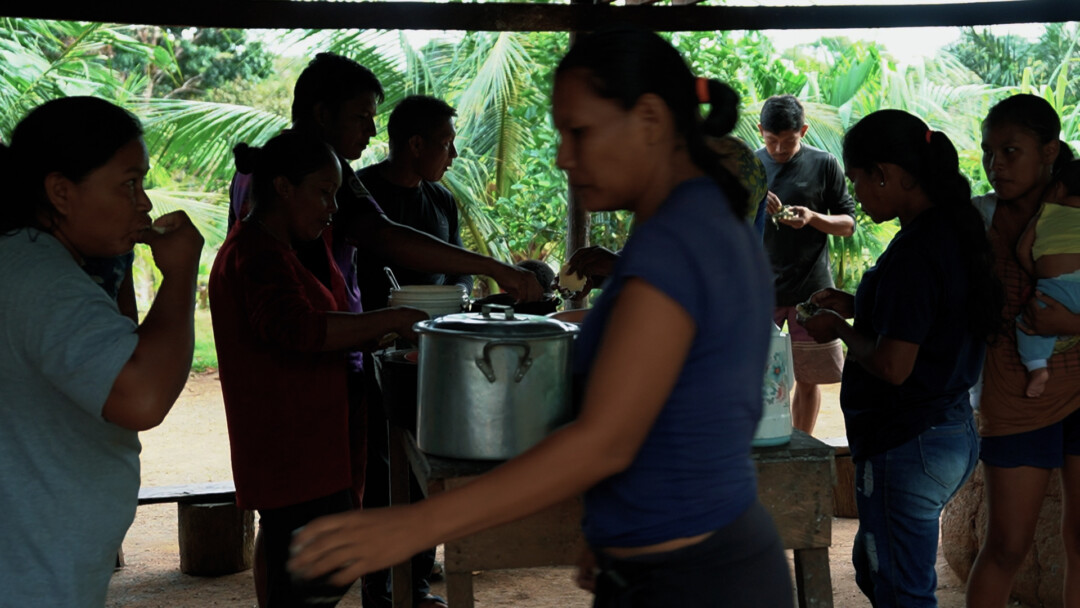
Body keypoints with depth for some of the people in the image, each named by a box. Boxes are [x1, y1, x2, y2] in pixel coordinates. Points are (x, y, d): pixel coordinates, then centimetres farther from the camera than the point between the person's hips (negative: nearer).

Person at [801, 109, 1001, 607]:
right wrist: (856, 307, 13)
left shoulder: (913, 252, -23)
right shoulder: (958, 230, 6)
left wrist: (840, 330, -8)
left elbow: (893, 366, -24)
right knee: (871, 566, 24)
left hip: (907, 447, -10)